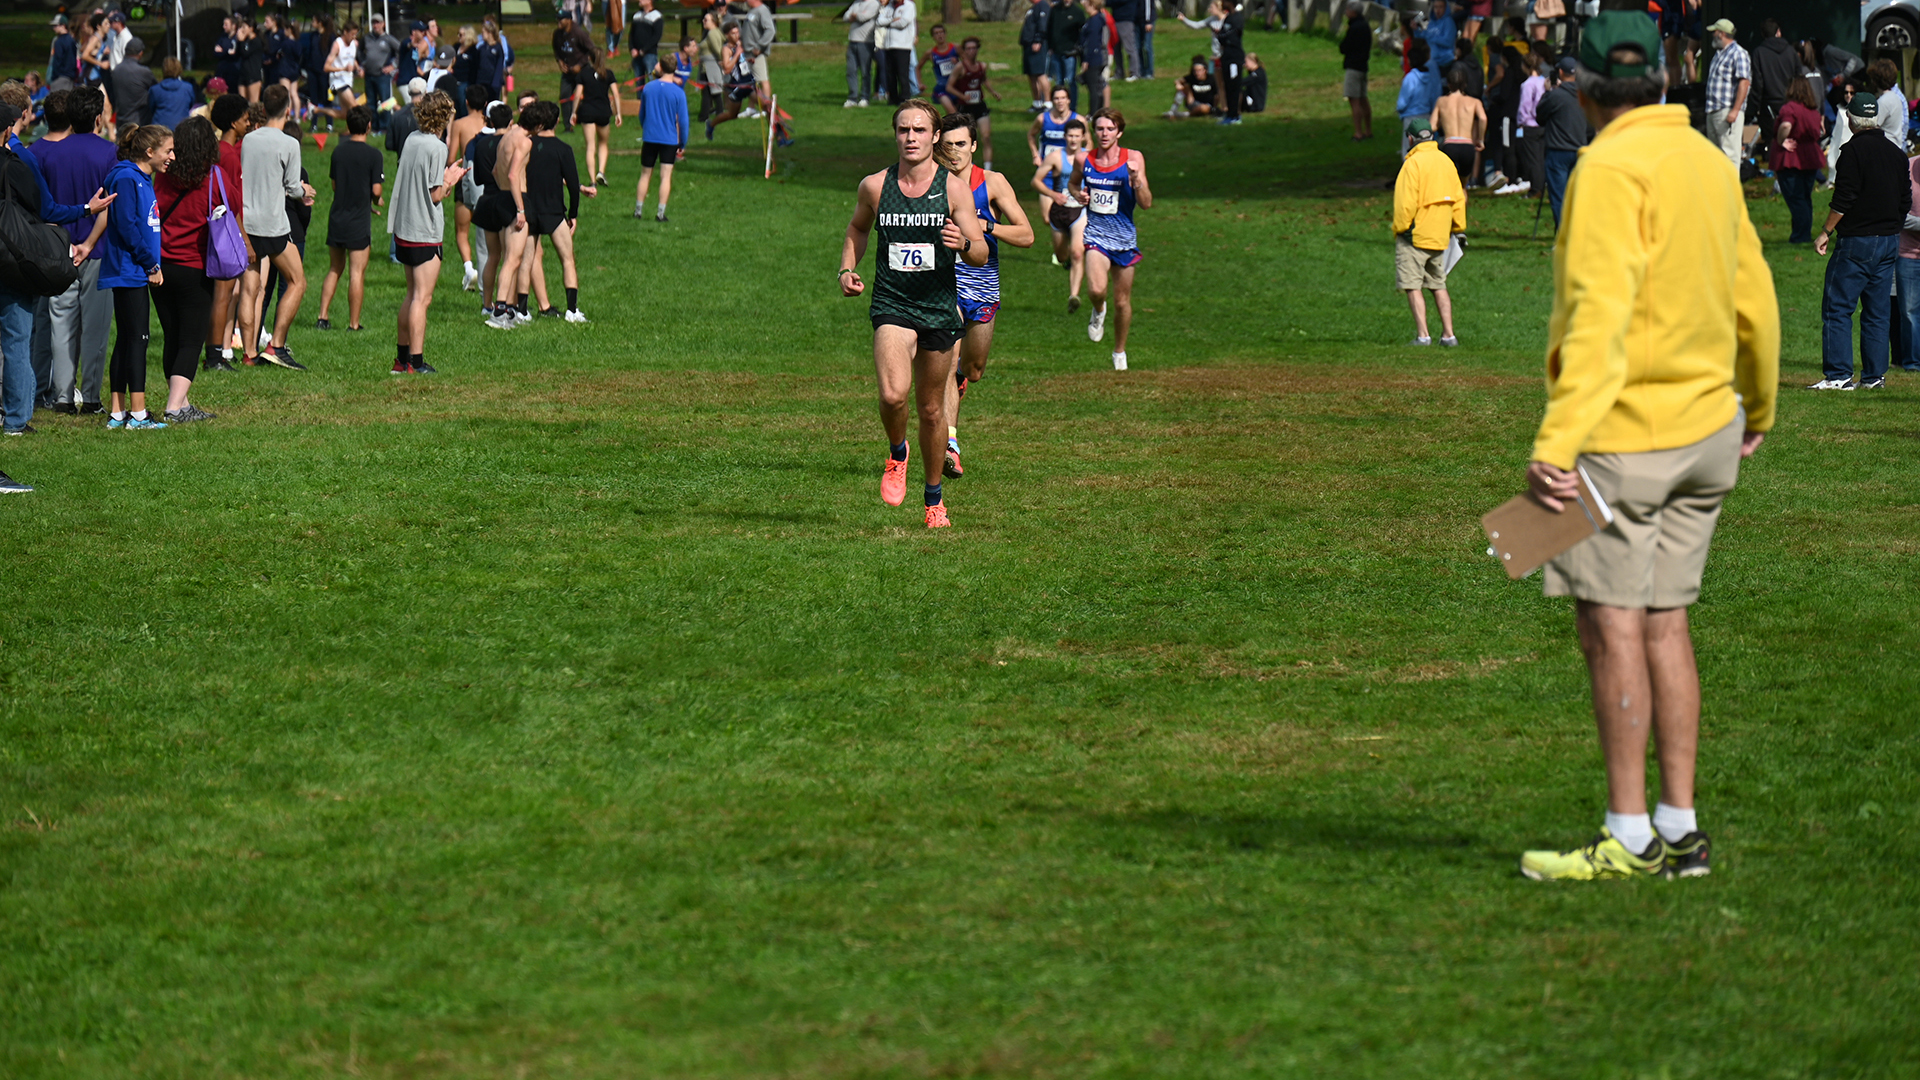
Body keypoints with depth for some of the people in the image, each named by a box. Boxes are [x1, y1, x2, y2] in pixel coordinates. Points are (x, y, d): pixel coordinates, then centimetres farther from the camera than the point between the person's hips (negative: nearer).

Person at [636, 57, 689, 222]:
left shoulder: (648, 88, 0)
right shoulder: (678, 93, -10)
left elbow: (641, 115, 11)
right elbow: (683, 121, -8)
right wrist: (683, 144, 3)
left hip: (649, 138, 3)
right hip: (670, 139, -3)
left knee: (645, 174, 12)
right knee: (665, 176, 0)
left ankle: (638, 210, 16)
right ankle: (660, 213, -4)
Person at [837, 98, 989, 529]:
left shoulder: (954, 188, -2)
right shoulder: (875, 186, 1)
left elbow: (981, 255, -2)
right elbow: (858, 228, 22)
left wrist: (964, 243, -25)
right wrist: (847, 269, 5)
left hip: (939, 310, 1)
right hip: (891, 307, -1)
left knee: (931, 410, 10)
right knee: (893, 395, -24)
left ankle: (934, 499, 29)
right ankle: (896, 454, 9)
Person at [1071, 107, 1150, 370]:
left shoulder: (1133, 159, -6)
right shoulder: (1084, 160, -2)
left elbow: (1146, 204, -6)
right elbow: (1074, 183, 20)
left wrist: (1136, 179, -24)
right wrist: (1078, 194, -3)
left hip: (1124, 238, 1)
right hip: (1096, 235, -1)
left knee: (1122, 301, 10)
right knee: (1097, 289, -26)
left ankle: (1120, 351, 34)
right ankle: (1098, 311, 11)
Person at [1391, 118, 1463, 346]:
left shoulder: (1413, 163, -13)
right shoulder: (1446, 162, 9)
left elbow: (1406, 202, -16)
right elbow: (1458, 199, 12)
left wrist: (1400, 228, -5)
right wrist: (1458, 228, 21)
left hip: (1415, 235, -7)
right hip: (1440, 237, 7)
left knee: (1413, 286, -3)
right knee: (1439, 286, 14)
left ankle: (1422, 335, -8)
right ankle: (1448, 334, 11)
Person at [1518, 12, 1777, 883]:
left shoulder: (1612, 169, -14)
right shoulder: (1710, 164, 9)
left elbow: (1599, 314, -23)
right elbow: (1754, 300, 18)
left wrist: (1557, 442, -28)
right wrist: (1757, 409, 34)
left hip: (1623, 431, -8)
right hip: (1707, 423, 8)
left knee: (1611, 624, -3)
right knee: (1664, 623, 11)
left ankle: (1629, 840, -2)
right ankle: (1681, 830, 12)